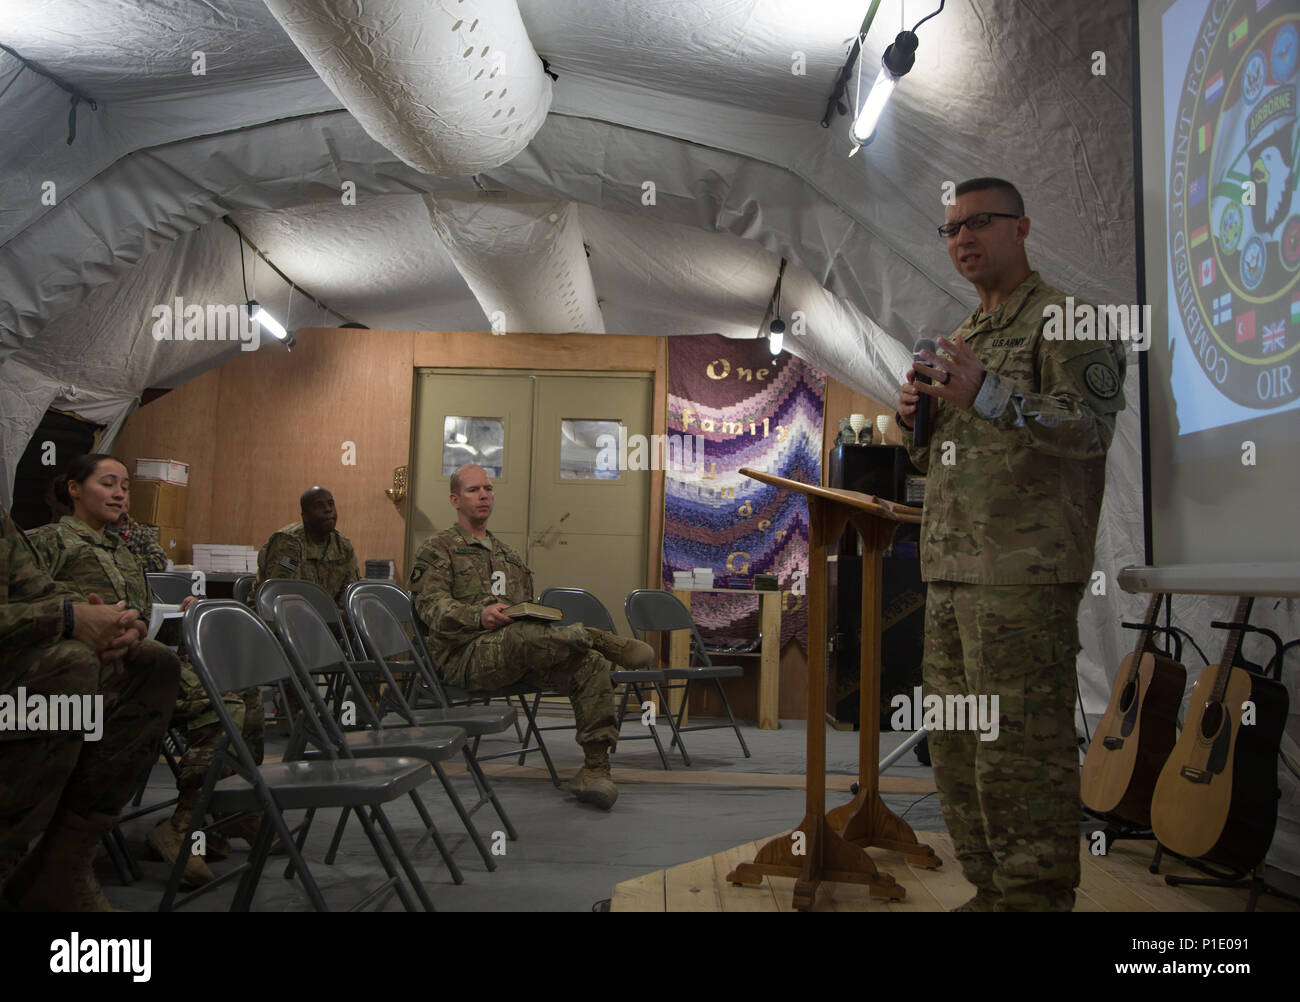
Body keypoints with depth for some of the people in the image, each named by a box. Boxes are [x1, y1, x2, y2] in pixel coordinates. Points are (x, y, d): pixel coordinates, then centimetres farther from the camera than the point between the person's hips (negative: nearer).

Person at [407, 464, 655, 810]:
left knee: (592, 664, -19)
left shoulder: (507, 554, 30)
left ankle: (595, 768, -18)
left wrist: (543, 616, 4)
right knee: (524, 635, -41)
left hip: (518, 656, 6)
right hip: (466, 655, -6)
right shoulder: (437, 548, 10)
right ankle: (600, 638, -22)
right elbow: (432, 606, -6)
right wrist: (480, 616, -25)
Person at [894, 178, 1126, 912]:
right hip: (951, 573, 9)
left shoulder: (1064, 319, -1)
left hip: (1022, 574, -8)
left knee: (1020, 747, -7)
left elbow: (1093, 425, -15)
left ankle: (1038, 896, 6)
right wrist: (916, 417, 6)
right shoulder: (965, 337, 23)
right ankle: (993, 891, 26)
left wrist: (987, 396, -26)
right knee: (957, 746, 13)